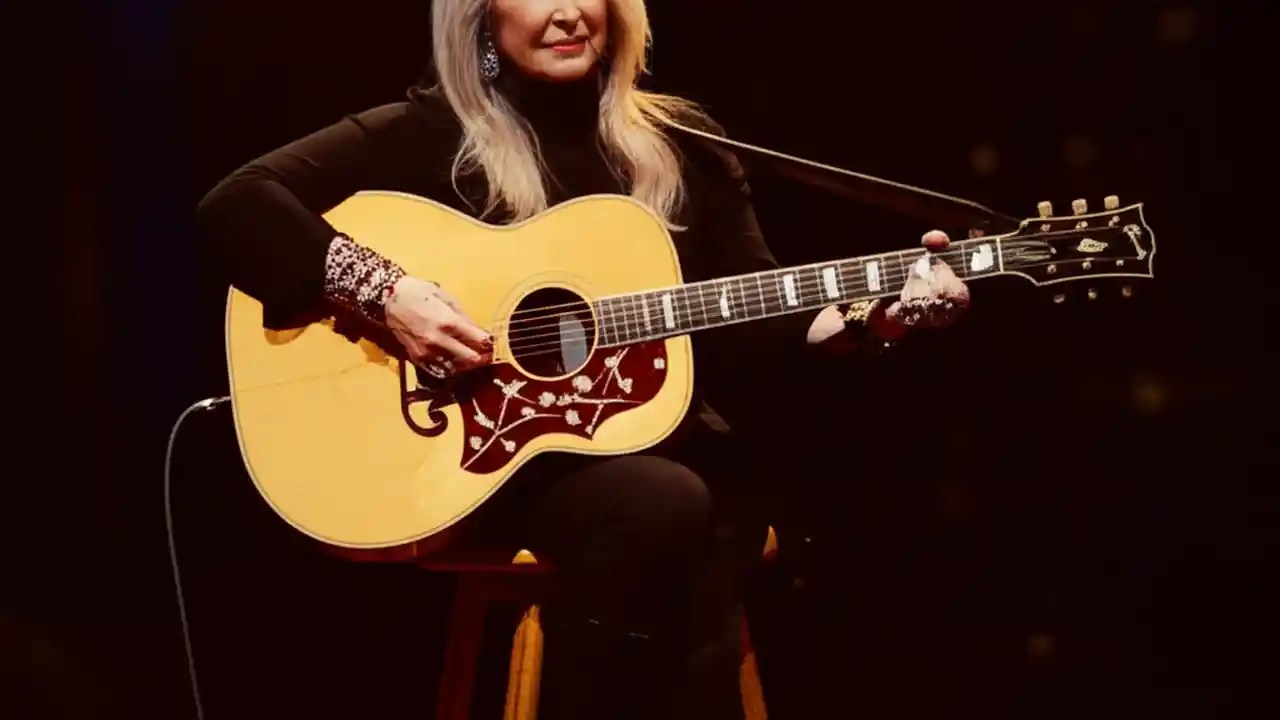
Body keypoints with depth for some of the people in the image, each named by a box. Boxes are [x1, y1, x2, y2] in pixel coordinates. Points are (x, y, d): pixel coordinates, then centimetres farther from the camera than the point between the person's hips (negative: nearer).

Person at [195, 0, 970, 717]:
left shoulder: (679, 140, 11)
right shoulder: (431, 133, 0)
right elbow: (235, 205, -7)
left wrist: (870, 316, -9)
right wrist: (384, 292, -18)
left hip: (656, 438, 3)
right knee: (664, 505, -32)